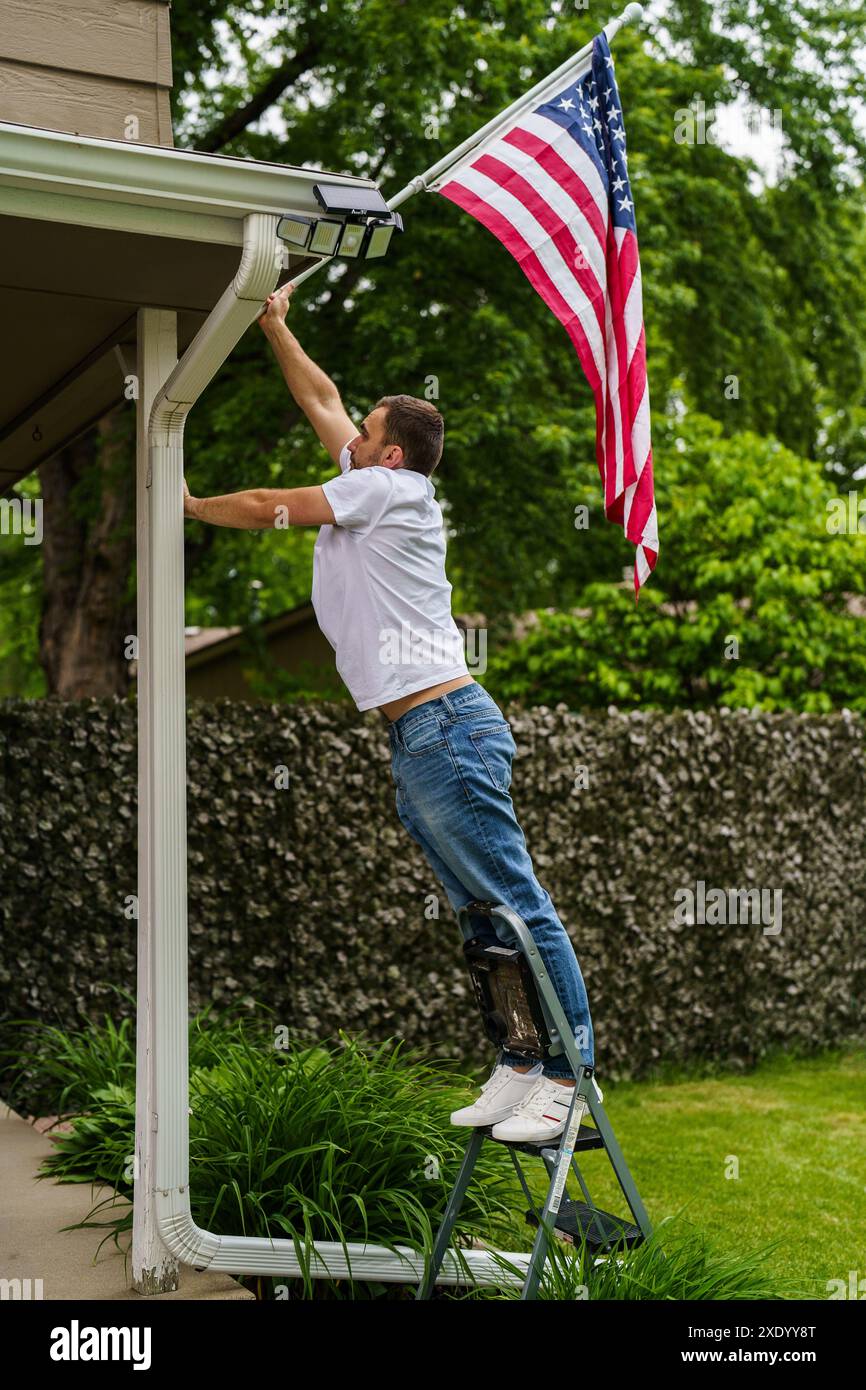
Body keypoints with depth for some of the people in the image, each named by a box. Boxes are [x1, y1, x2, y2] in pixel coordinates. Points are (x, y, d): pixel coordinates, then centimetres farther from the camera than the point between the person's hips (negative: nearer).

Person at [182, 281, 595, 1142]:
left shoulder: (389, 489, -4)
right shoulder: (377, 490, 19)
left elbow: (266, 509, 3)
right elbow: (320, 400, 31)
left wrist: (187, 504, 19)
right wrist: (275, 326, 33)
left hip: (447, 726, -10)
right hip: (418, 739, 10)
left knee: (516, 904, -8)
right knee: (483, 914, 9)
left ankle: (566, 1075, -6)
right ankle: (517, 1068, 13)